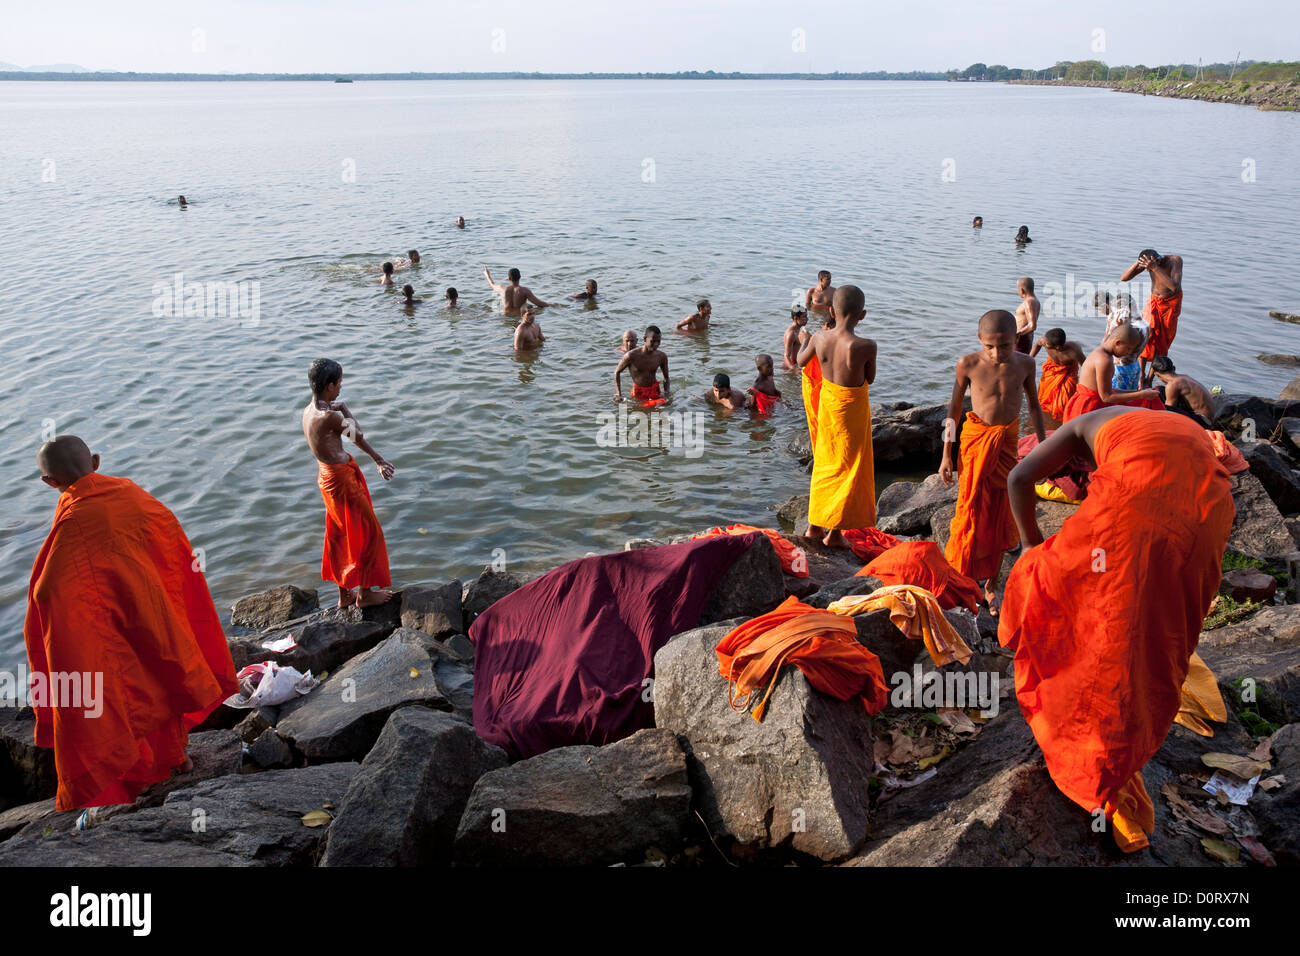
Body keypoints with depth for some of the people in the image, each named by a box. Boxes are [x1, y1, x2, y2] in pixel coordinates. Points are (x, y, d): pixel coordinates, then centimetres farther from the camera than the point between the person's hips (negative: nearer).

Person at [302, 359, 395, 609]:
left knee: (339, 536, 20)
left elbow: (354, 435, 5)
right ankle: (364, 593, 20)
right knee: (369, 533, 7)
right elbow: (357, 433, -7)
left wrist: (378, 460, 9)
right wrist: (343, 408, 5)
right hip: (342, 479, -9)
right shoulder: (330, 416, -27)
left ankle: (344, 594, 33)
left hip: (327, 476, 9)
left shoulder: (309, 411, 4)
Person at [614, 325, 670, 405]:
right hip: (638, 391, -2)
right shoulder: (632, 355, -20)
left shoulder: (662, 357, -11)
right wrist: (618, 394, -14)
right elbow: (617, 372, -6)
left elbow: (666, 377, 6)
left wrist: (666, 393, -11)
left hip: (654, 390, 2)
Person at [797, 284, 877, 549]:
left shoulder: (820, 338, -14)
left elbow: (801, 361, 7)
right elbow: (870, 379, -8)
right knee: (849, 469, 12)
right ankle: (834, 532, 21)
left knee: (825, 464, 22)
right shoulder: (866, 346, -27)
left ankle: (814, 524, 33)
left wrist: (806, 340, 25)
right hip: (853, 410, -5)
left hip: (827, 405, 5)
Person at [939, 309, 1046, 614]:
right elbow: (954, 408, -2)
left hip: (1008, 442, 2)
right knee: (971, 511, -2)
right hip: (976, 440, -2)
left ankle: (991, 585, 20)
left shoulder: (1025, 364, -6)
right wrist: (946, 455, -1)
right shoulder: (968, 364, -12)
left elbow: (1034, 406, 9)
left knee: (1001, 516, 7)